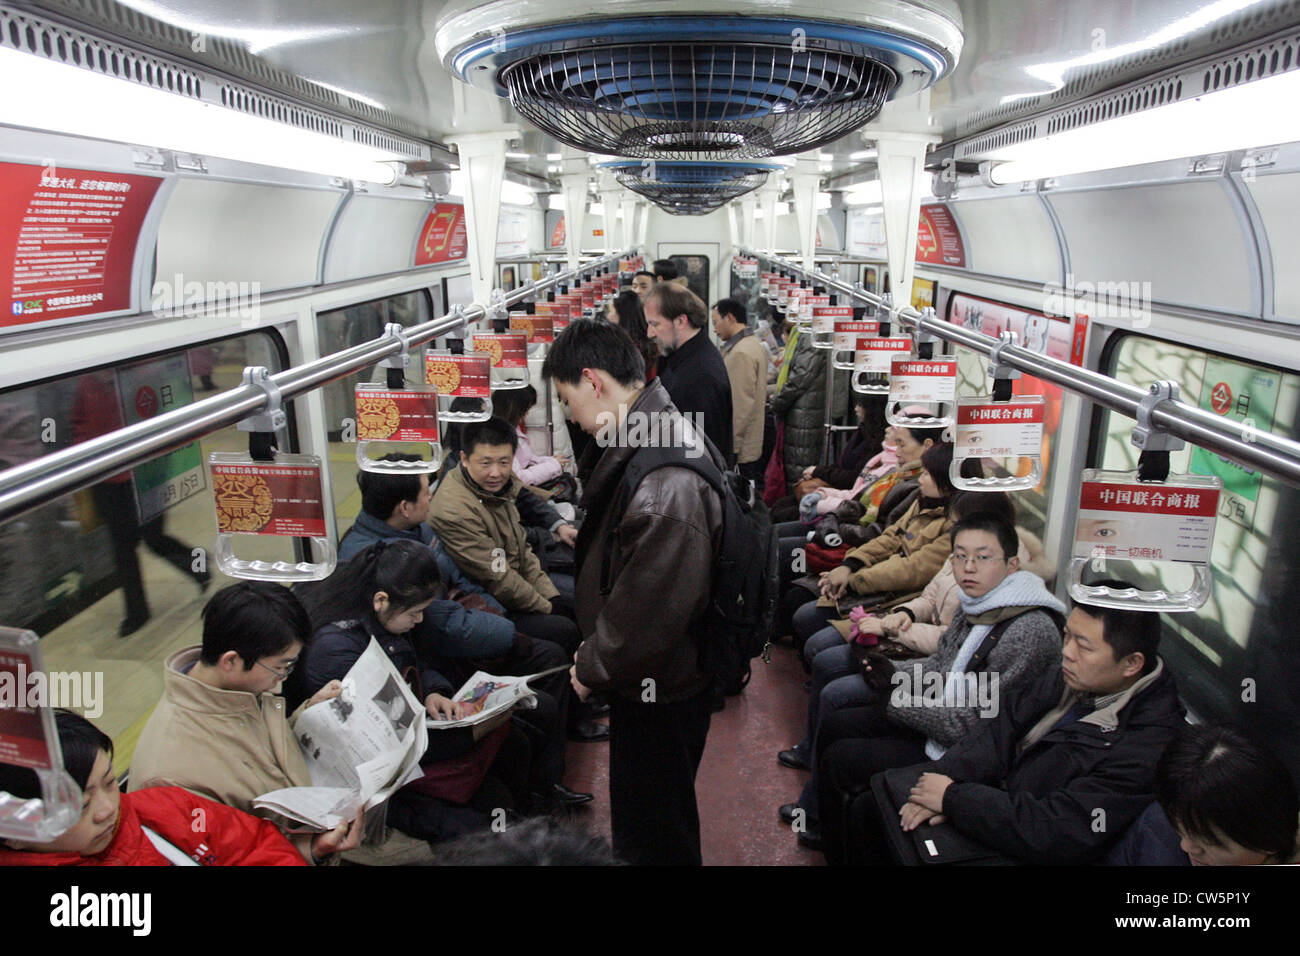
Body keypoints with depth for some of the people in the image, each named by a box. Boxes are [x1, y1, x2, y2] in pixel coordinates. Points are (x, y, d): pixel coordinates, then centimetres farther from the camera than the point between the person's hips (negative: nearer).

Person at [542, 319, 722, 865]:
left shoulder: (665, 484, -33)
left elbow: (649, 613, -29)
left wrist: (592, 668, -12)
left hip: (658, 691, -9)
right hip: (663, 678, 9)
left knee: (651, 836, 14)